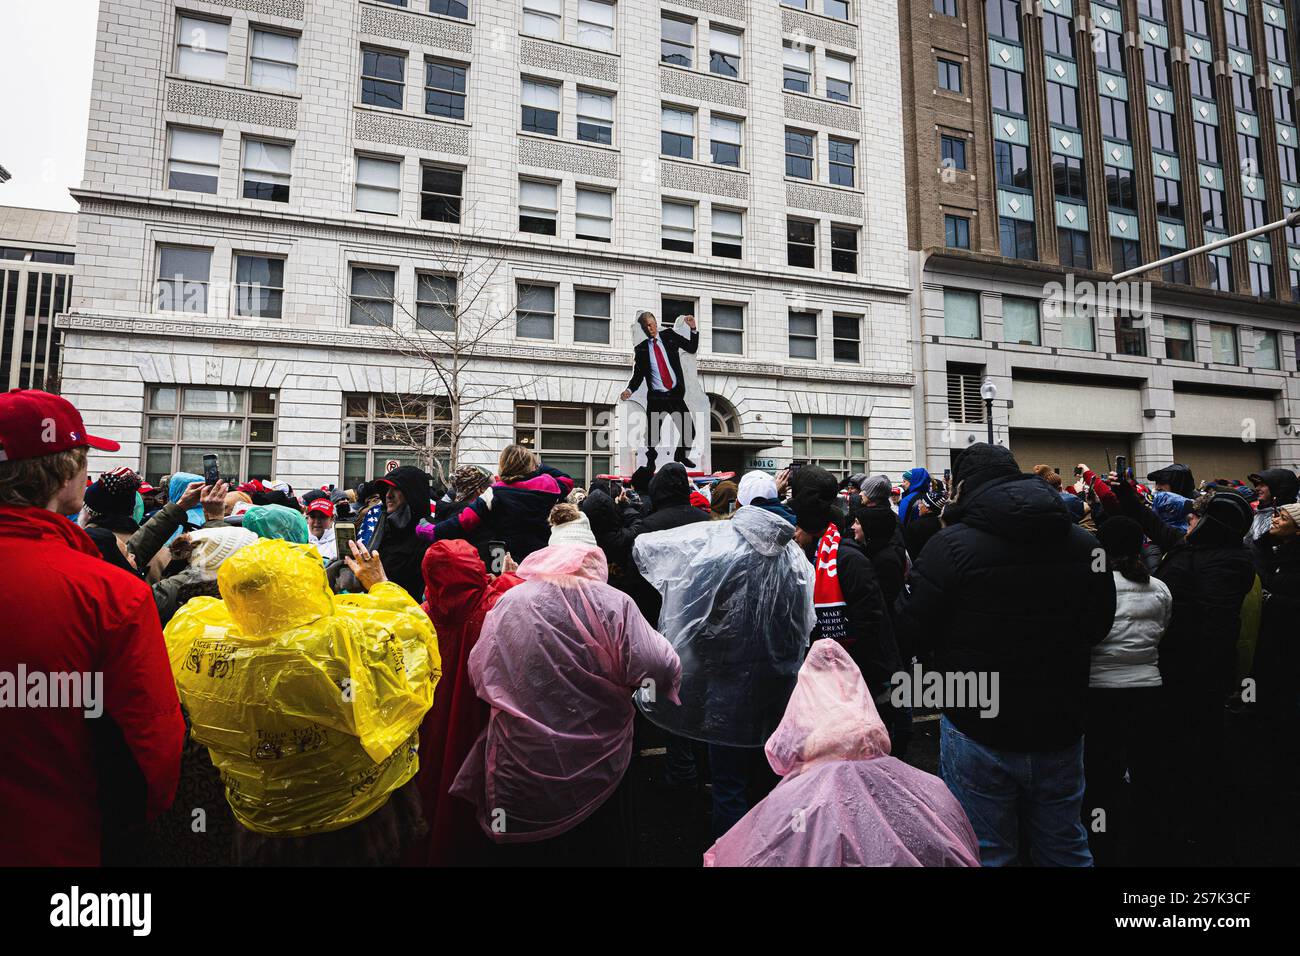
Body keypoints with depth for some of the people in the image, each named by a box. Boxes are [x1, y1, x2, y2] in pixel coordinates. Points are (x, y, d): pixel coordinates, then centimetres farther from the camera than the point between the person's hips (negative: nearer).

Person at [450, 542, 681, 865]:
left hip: (521, 767, 2)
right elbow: (658, 671, -19)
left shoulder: (507, 603, -4)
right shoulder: (612, 603, -12)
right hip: (597, 766, -2)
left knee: (529, 850, 25)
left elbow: (480, 675, 3)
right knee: (600, 849, 22)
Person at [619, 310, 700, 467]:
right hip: (655, 397, -1)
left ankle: (681, 456, 30)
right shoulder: (640, 348, 2)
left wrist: (693, 329, -4)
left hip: (676, 393, 2)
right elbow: (638, 375, 5)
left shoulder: (669, 335, 6)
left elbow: (692, 348, 9)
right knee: (652, 432, 1)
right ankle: (651, 459, 28)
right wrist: (629, 390, -11)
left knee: (687, 427, 5)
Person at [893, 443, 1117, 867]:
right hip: (1060, 729, 5)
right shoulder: (1083, 543, -1)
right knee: (1066, 849, 23)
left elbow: (912, 628, -14)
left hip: (979, 732, -5)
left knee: (986, 853, 11)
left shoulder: (951, 545, -19)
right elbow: (1101, 624, 12)